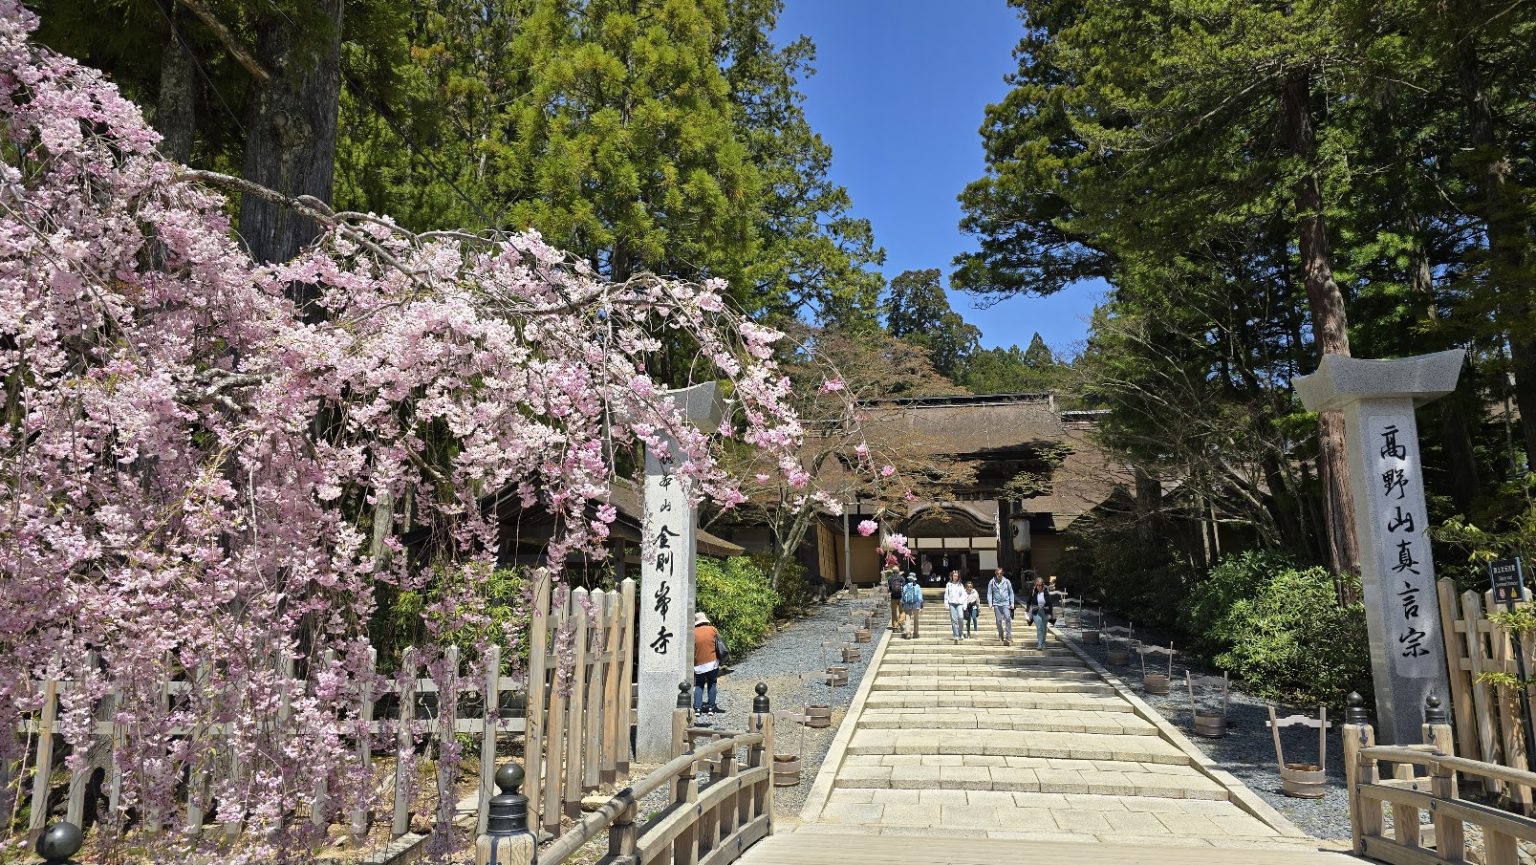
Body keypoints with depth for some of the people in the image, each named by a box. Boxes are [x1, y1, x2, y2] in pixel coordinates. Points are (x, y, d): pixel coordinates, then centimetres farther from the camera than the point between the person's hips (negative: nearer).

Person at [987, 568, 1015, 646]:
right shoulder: (992, 582, 4)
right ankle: (1001, 635, 21)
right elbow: (989, 593, 6)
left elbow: (1011, 593, 10)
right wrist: (990, 603, -5)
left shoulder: (1007, 581, 4)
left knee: (1008, 619, -13)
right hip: (997, 604, 1)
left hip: (1006, 604, -1)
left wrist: (1012, 603, 4)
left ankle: (1008, 637, -11)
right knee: (999, 620, 4)